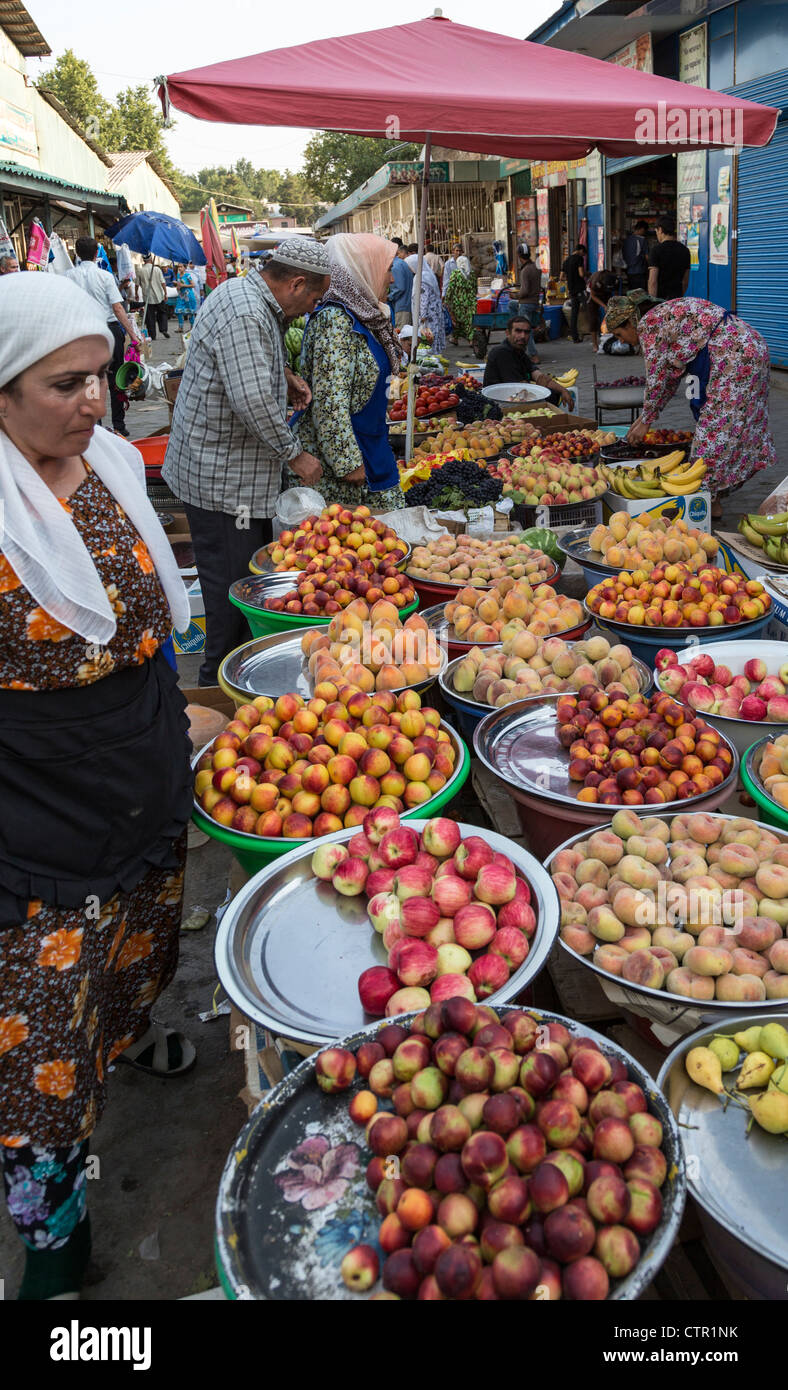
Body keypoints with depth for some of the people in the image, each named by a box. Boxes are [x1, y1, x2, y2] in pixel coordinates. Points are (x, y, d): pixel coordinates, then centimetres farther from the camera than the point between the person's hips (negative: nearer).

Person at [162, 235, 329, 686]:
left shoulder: (250, 297, 12)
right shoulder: (244, 315, -23)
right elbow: (254, 403, -29)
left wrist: (282, 374, 10)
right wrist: (295, 454, -17)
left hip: (236, 470, 11)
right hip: (221, 479, -11)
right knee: (233, 586, -2)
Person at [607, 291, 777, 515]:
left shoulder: (648, 323, -7)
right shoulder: (663, 315, 21)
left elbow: (656, 379, -6)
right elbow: (671, 375, 25)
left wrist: (645, 422, 5)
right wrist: (646, 417, 26)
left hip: (733, 358, -10)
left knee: (718, 423, -5)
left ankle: (709, 500, 0)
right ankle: (721, 484, 31)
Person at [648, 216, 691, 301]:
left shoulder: (656, 250, -8)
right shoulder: (684, 250, 11)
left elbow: (652, 281, -14)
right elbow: (686, 281, 16)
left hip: (660, 297, -5)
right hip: (678, 298, 6)